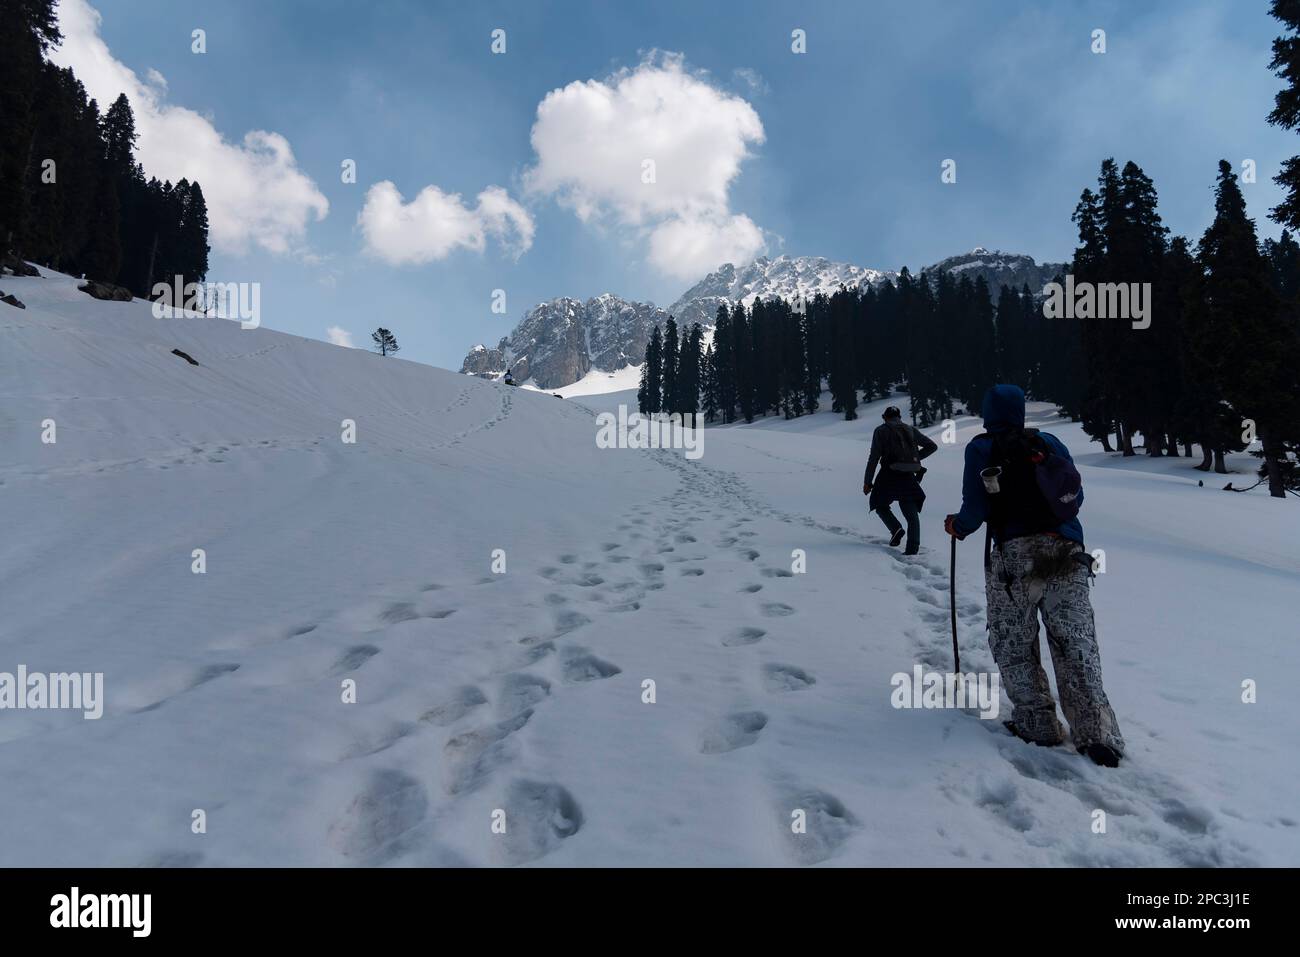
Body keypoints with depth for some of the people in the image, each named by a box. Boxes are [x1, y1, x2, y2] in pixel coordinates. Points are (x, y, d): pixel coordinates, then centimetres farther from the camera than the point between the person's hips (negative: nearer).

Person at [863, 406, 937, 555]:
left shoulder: (881, 431, 2)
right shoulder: (911, 430, 13)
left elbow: (874, 457, -4)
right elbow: (933, 446, 14)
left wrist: (867, 481, -2)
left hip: (889, 475, -3)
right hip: (908, 476, 3)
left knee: (880, 504, 19)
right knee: (912, 513, 8)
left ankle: (896, 528, -4)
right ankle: (913, 547, -6)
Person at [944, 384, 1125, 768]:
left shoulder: (981, 449, 0)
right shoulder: (1049, 442, 12)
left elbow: (976, 510, -4)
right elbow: (1076, 496, 14)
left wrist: (956, 525, 16)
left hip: (1015, 553, -4)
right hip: (1067, 551, 4)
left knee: (1013, 645, 12)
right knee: (1076, 644, 7)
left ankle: (1036, 724, 13)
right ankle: (1097, 734, 4)